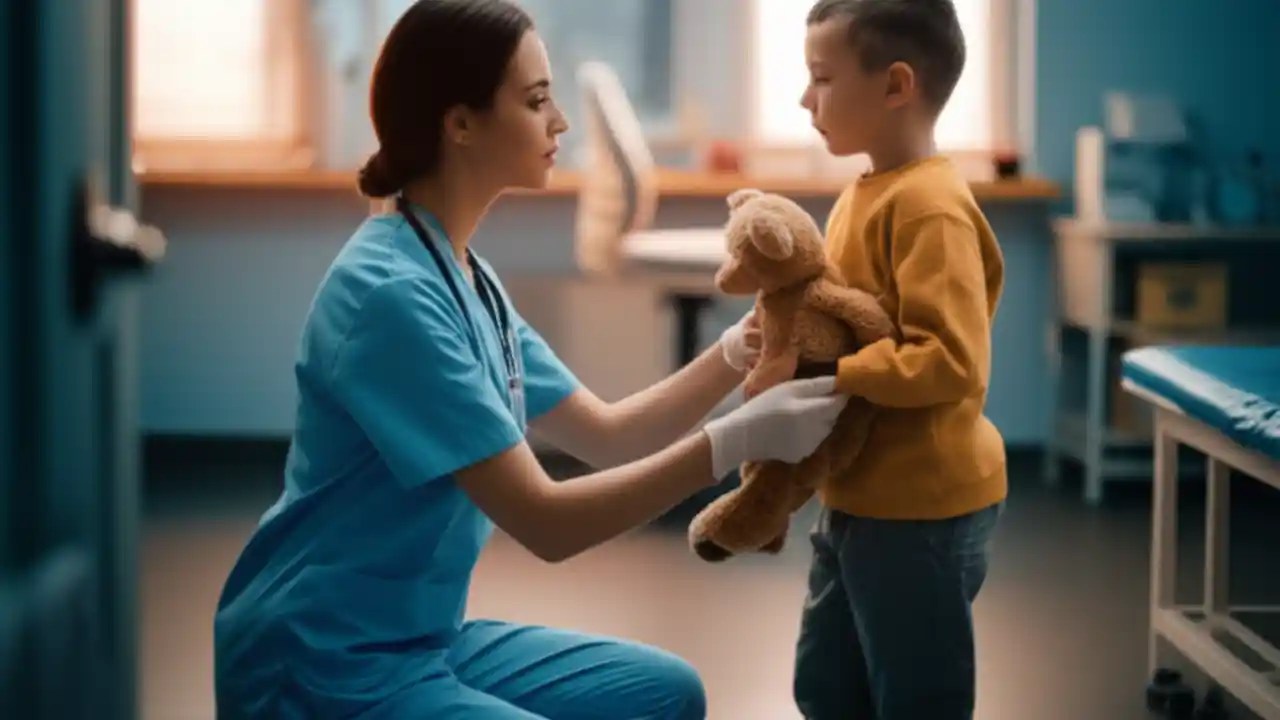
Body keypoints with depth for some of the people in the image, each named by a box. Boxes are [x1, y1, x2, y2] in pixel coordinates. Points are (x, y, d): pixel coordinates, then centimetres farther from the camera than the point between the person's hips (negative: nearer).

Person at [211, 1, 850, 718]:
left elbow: (604, 434, 12)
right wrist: (736, 441, -24)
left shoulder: (466, 277, 7)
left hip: (426, 640, 10)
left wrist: (738, 351, -1)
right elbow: (545, 521, -23)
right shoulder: (394, 293, -23)